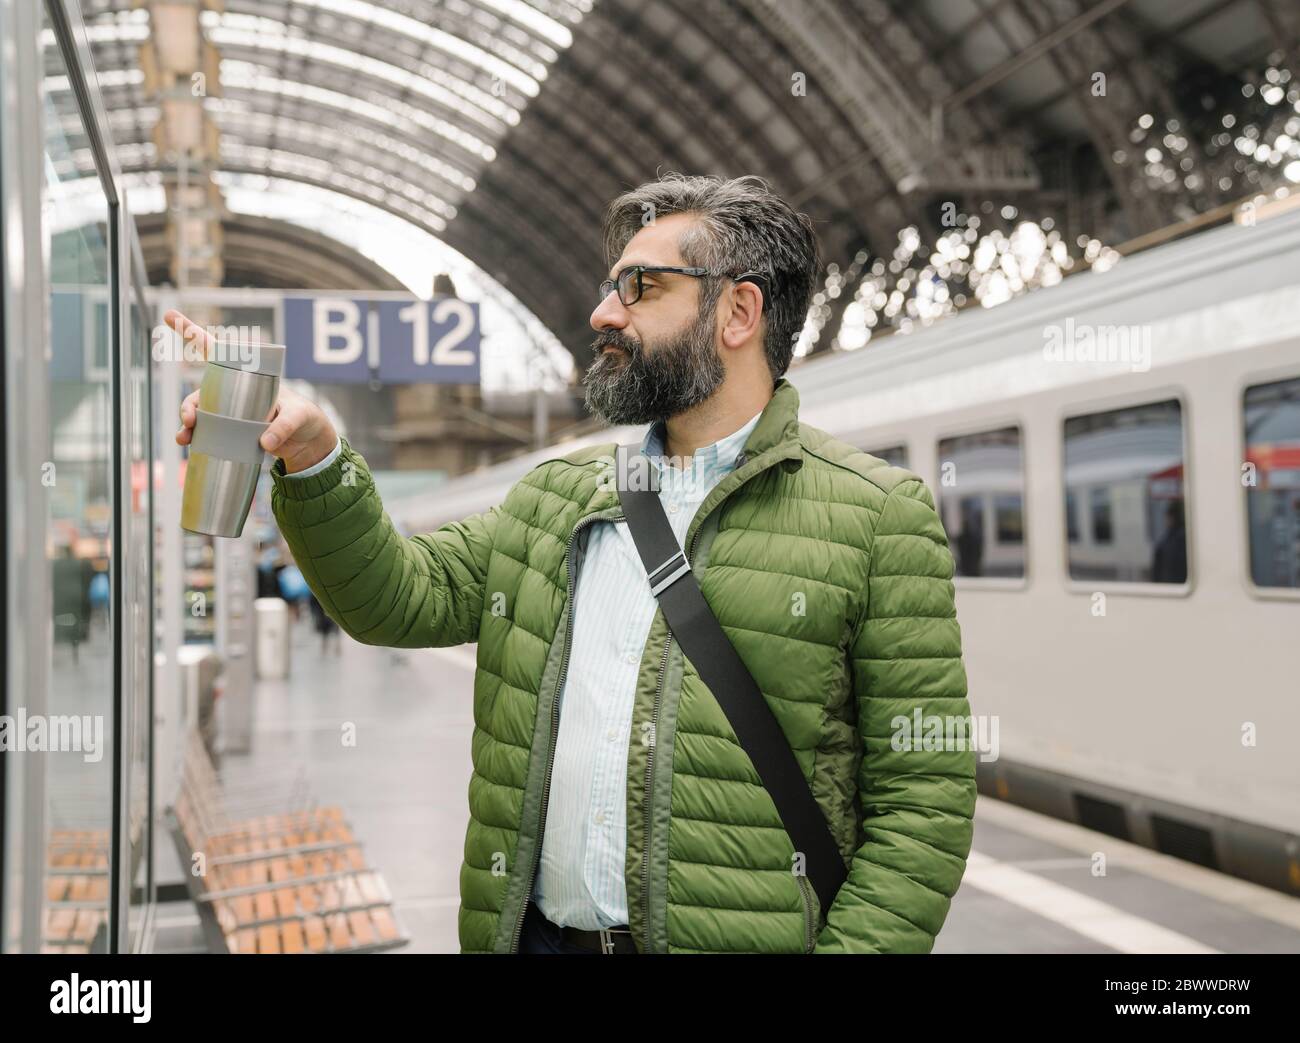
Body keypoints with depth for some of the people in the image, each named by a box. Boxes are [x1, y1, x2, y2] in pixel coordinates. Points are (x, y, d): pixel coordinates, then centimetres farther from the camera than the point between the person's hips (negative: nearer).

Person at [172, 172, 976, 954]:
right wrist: (315, 460, -6)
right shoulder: (556, 492, 14)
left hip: (740, 936, -4)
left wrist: (853, 945, -17)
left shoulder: (878, 517, -5)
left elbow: (925, 793, -8)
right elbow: (405, 596, 7)